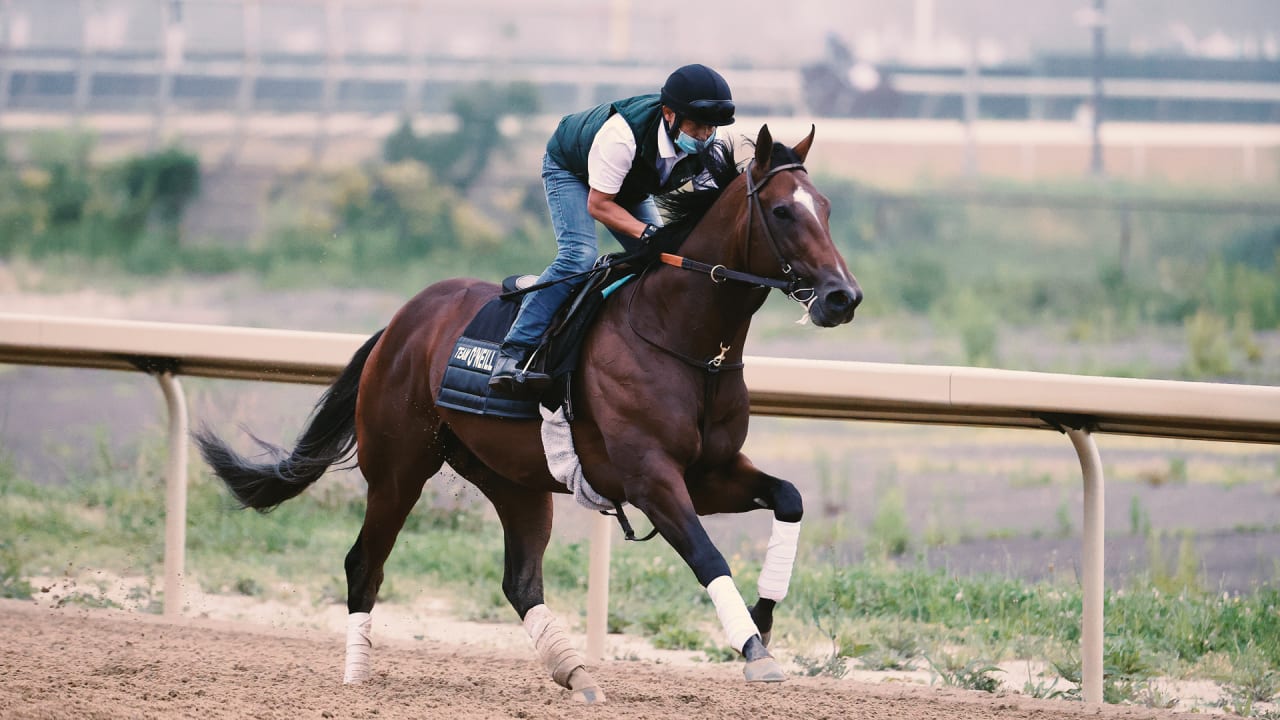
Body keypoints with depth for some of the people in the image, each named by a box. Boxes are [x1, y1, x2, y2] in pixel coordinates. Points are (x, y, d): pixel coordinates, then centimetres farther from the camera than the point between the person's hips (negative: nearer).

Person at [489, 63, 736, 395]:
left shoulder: (706, 144, -26)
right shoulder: (622, 133, -44)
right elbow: (598, 204, -35)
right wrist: (647, 233, -46)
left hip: (631, 186, 7)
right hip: (569, 169, -7)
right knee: (579, 255, -27)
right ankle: (512, 354, -28)